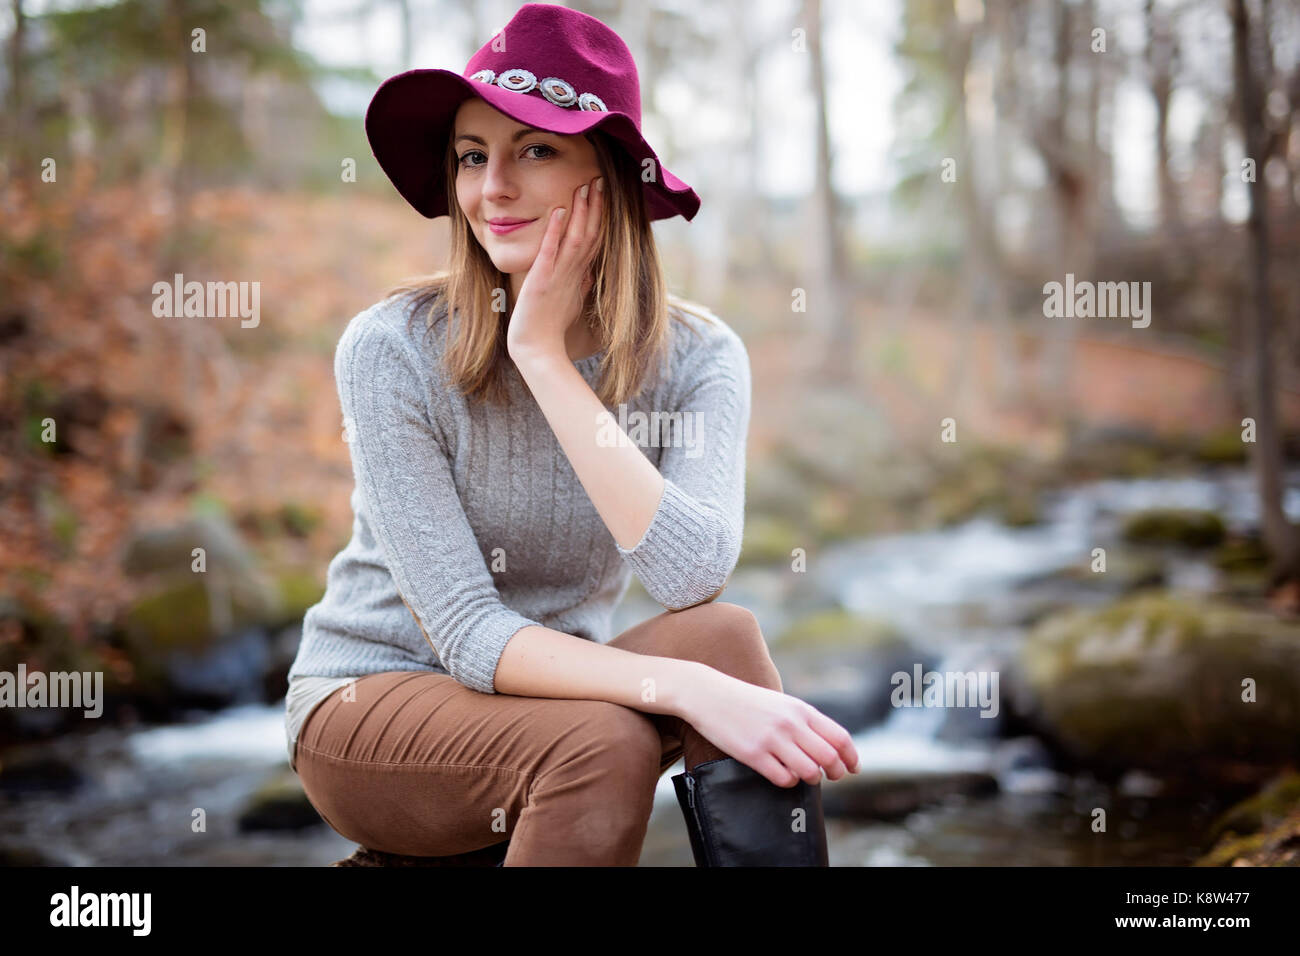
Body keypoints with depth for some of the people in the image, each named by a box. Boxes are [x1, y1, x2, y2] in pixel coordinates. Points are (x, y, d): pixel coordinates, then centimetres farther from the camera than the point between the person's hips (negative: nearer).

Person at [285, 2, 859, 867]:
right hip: (368, 700, -2)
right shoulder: (391, 349, -18)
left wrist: (545, 356, -28)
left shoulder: (697, 356, -10)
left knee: (725, 636, -28)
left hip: (544, 690, 3)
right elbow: (468, 633, -23)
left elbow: (693, 580, -29)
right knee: (605, 742, -32)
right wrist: (684, 688, -38)